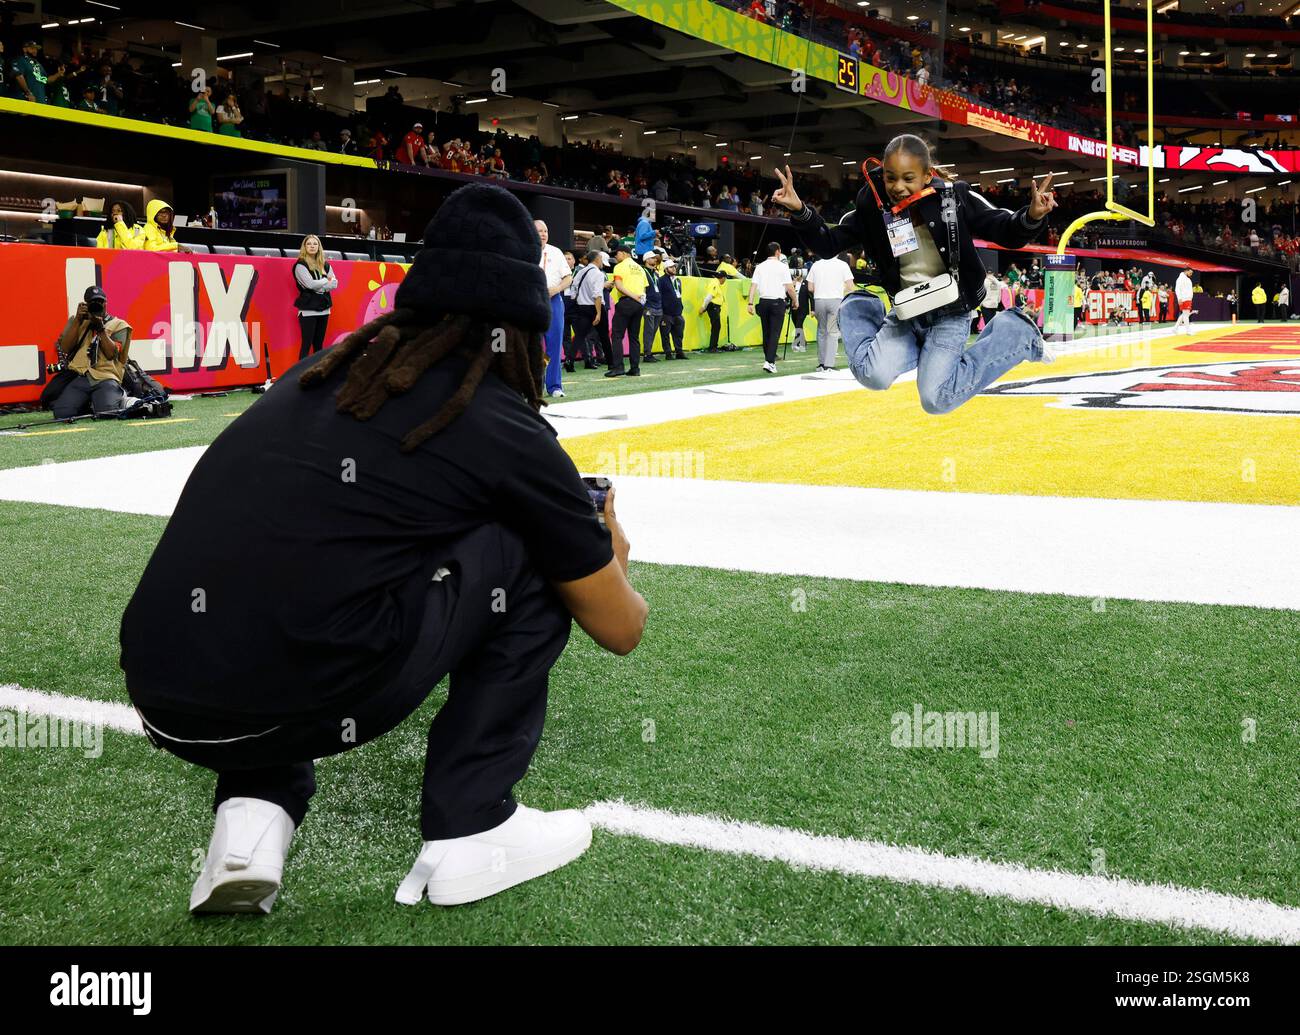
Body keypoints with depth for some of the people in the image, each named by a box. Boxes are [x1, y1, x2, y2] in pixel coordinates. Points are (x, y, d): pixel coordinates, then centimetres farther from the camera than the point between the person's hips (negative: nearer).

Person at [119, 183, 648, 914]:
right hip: (288, 708, -6)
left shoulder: (321, 374, 17)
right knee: (531, 552, 11)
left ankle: (255, 811, 17)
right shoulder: (508, 432, 3)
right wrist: (608, 557, 38)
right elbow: (621, 631, 14)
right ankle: (470, 833, 12)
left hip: (160, 700, 6)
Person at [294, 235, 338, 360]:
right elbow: (310, 284, -18)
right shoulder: (300, 265, -5)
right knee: (307, 344, -7)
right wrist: (326, 280, -4)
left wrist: (320, 287, -11)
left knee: (319, 344, 9)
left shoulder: (325, 264, 12)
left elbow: (334, 284, 4)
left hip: (324, 307, 6)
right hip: (308, 309, -6)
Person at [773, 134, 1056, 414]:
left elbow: (1007, 232, -9)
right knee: (873, 376, -23)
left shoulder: (954, 197, -13)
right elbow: (828, 243, 1)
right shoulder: (873, 209, -6)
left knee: (936, 399, -13)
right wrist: (799, 211, -15)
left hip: (949, 313, -2)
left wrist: (1032, 217, -32)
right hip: (905, 312, 2)